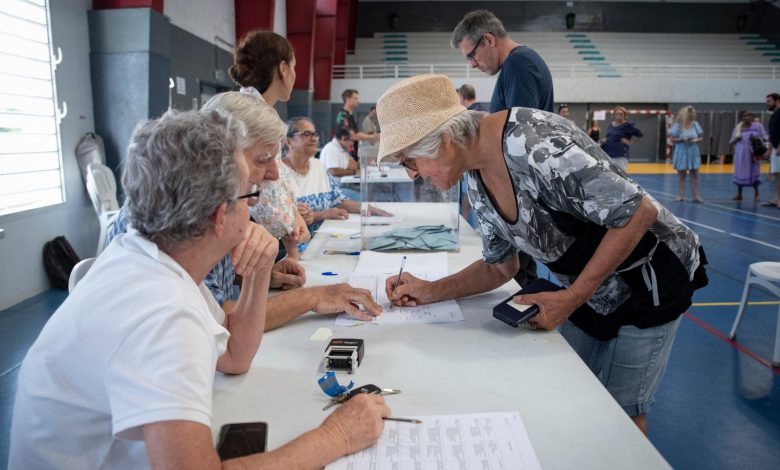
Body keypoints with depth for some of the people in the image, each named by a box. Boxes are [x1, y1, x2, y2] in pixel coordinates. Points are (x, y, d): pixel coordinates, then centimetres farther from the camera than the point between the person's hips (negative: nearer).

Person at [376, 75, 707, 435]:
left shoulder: (532, 143, -32)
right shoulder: (477, 184, -6)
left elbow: (640, 212, -28)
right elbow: (500, 267, 6)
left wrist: (570, 299, -25)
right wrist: (431, 291, -6)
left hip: (650, 278, -7)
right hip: (591, 289, 7)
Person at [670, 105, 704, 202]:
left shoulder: (695, 124, 2)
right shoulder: (678, 125, -8)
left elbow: (700, 138, 7)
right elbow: (672, 139, -6)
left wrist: (696, 140, -14)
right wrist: (682, 139, -21)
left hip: (693, 153, 3)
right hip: (682, 153, -3)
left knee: (695, 175, 3)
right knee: (681, 175, 6)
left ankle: (696, 196, 7)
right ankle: (681, 195, 14)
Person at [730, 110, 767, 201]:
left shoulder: (757, 125, -1)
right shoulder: (738, 127, 2)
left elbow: (764, 137, 3)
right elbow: (731, 142, 6)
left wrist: (758, 139, -17)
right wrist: (737, 139, -15)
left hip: (753, 153, -1)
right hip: (741, 154, 1)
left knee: (754, 173, 2)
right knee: (740, 173, 6)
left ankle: (756, 194, 14)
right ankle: (739, 194, 15)